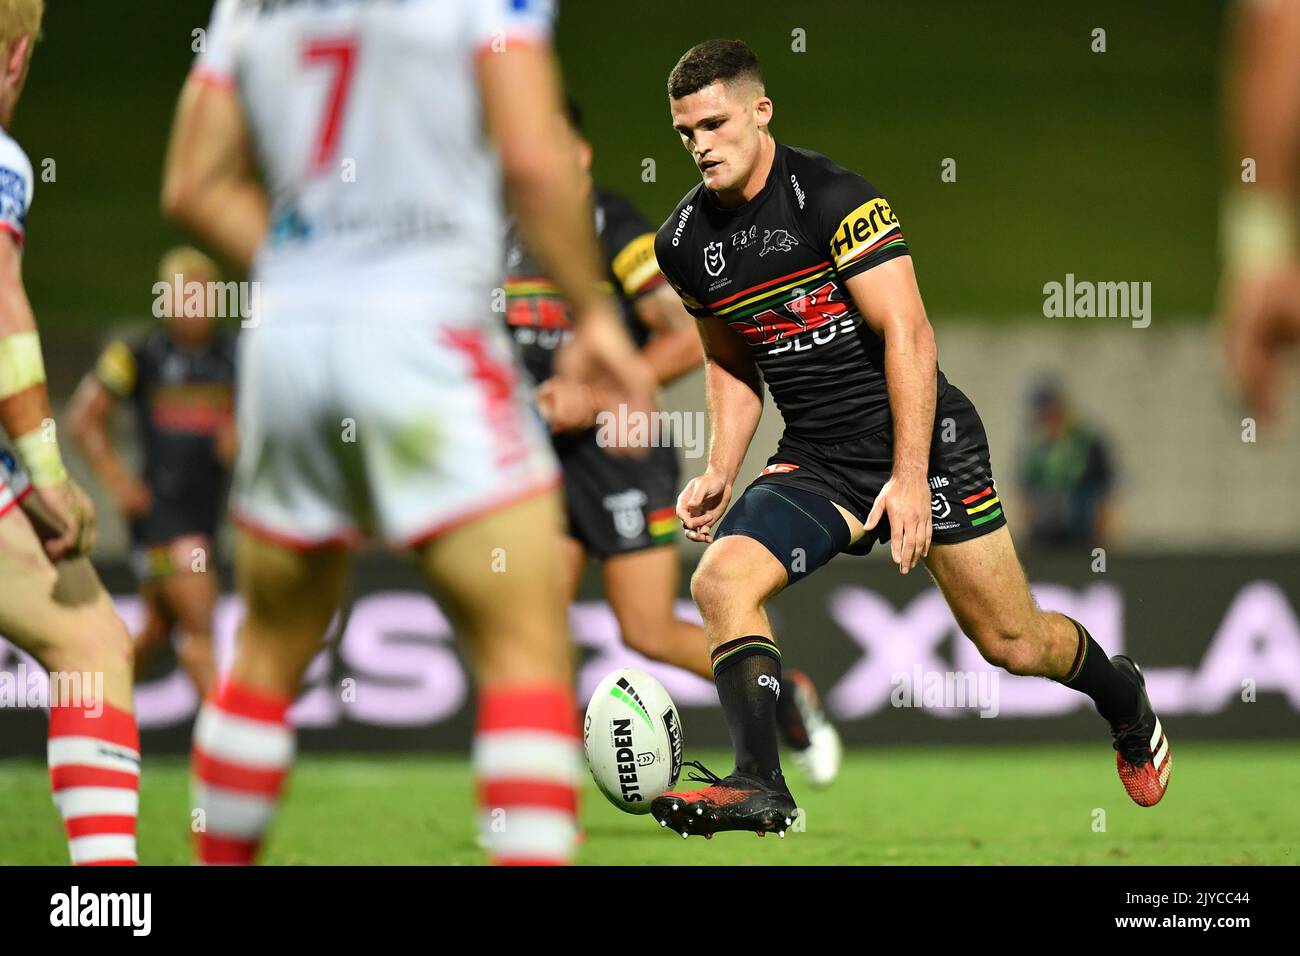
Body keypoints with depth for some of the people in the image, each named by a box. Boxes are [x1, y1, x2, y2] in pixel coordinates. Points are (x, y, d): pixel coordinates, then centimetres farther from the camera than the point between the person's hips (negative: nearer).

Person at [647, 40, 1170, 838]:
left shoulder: (833, 197, -17)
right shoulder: (684, 243, 3)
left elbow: (908, 336, -19)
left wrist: (910, 478, -23)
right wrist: (721, 473, 6)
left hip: (923, 442, -5)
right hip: (815, 463, 5)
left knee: (1012, 643, 3)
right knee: (721, 578, -23)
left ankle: (1124, 697, 35)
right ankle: (761, 787, -24)